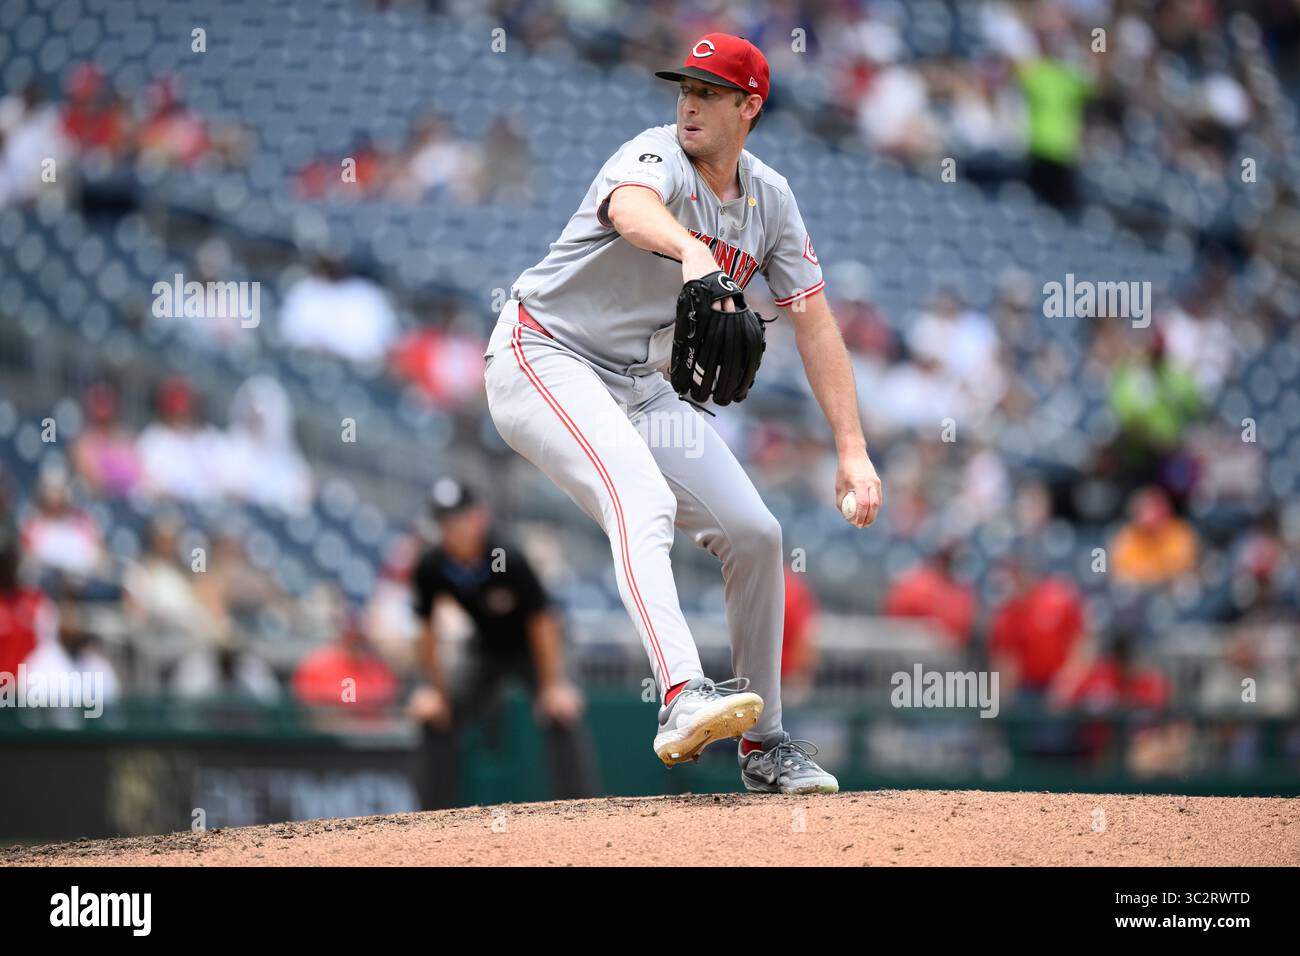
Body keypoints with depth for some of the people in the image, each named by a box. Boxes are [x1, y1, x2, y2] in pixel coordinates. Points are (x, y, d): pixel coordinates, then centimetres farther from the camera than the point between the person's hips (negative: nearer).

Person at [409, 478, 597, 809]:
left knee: (561, 715, -26)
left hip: (532, 650, -5)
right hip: (487, 654, 5)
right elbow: (427, 629, -6)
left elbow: (542, 621, -24)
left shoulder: (507, 560, -31)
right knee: (436, 716, -6)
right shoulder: (431, 568, -20)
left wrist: (552, 685, -25)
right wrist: (437, 688, -7)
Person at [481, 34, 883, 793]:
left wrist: (853, 450, -5)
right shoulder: (658, 157, -18)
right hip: (544, 359, -7)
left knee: (755, 533, 3)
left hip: (644, 388, 7)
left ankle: (764, 745, 16)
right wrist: (690, 251, -67)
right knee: (644, 502, -31)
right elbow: (630, 209, -44)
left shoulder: (769, 199, 4)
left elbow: (815, 325, 4)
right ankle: (683, 699, -48)